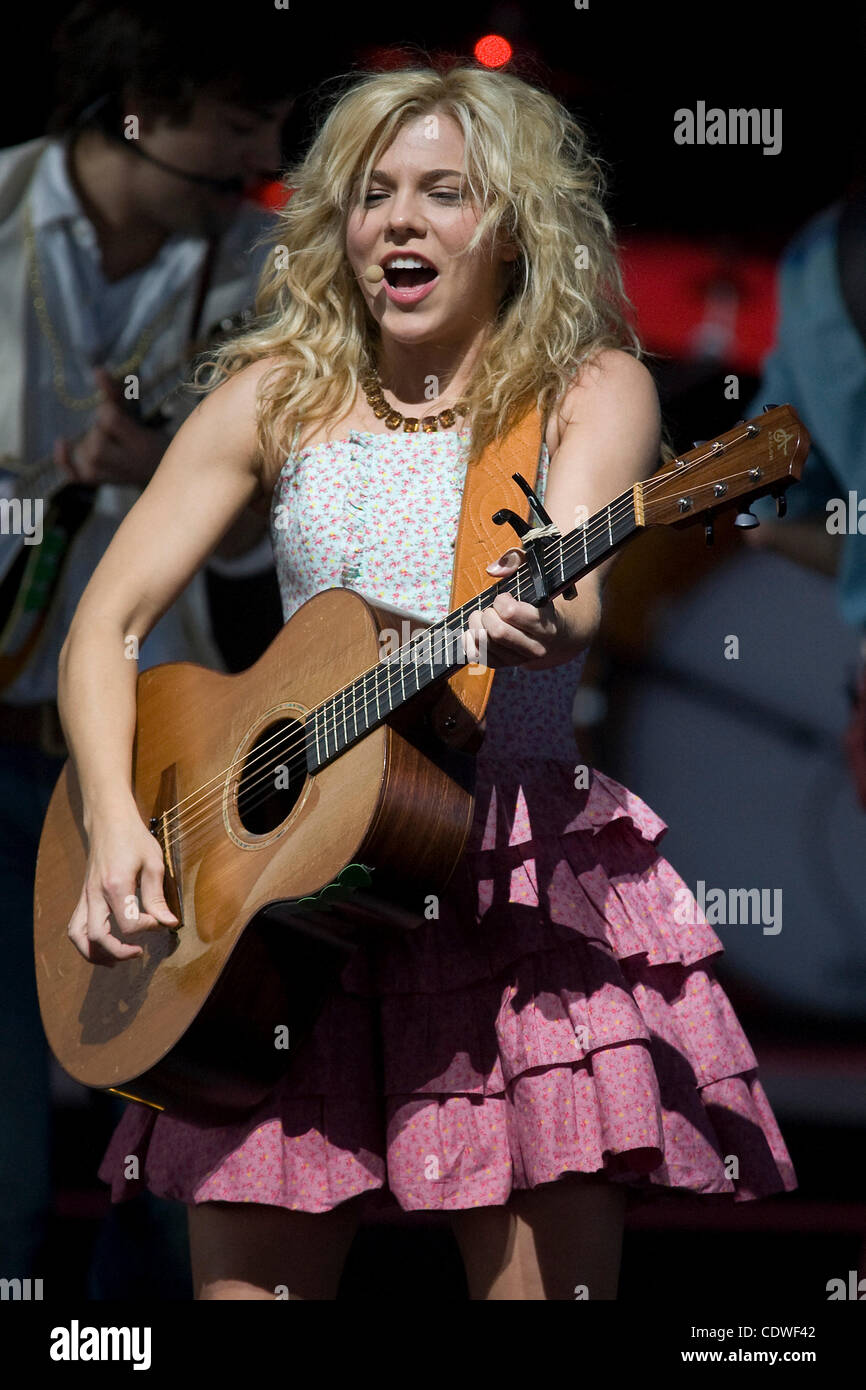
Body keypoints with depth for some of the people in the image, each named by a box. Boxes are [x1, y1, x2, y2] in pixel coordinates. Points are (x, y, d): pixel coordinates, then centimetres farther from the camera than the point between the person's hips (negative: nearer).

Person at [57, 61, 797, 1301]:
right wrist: (115, 828, -9)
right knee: (244, 1279, -4)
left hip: (519, 880, -2)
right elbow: (105, 625, 8)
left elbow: (576, 589, -16)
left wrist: (541, 623, -41)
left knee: (549, 1276, -9)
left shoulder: (590, 389, 4)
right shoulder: (280, 394, 11)